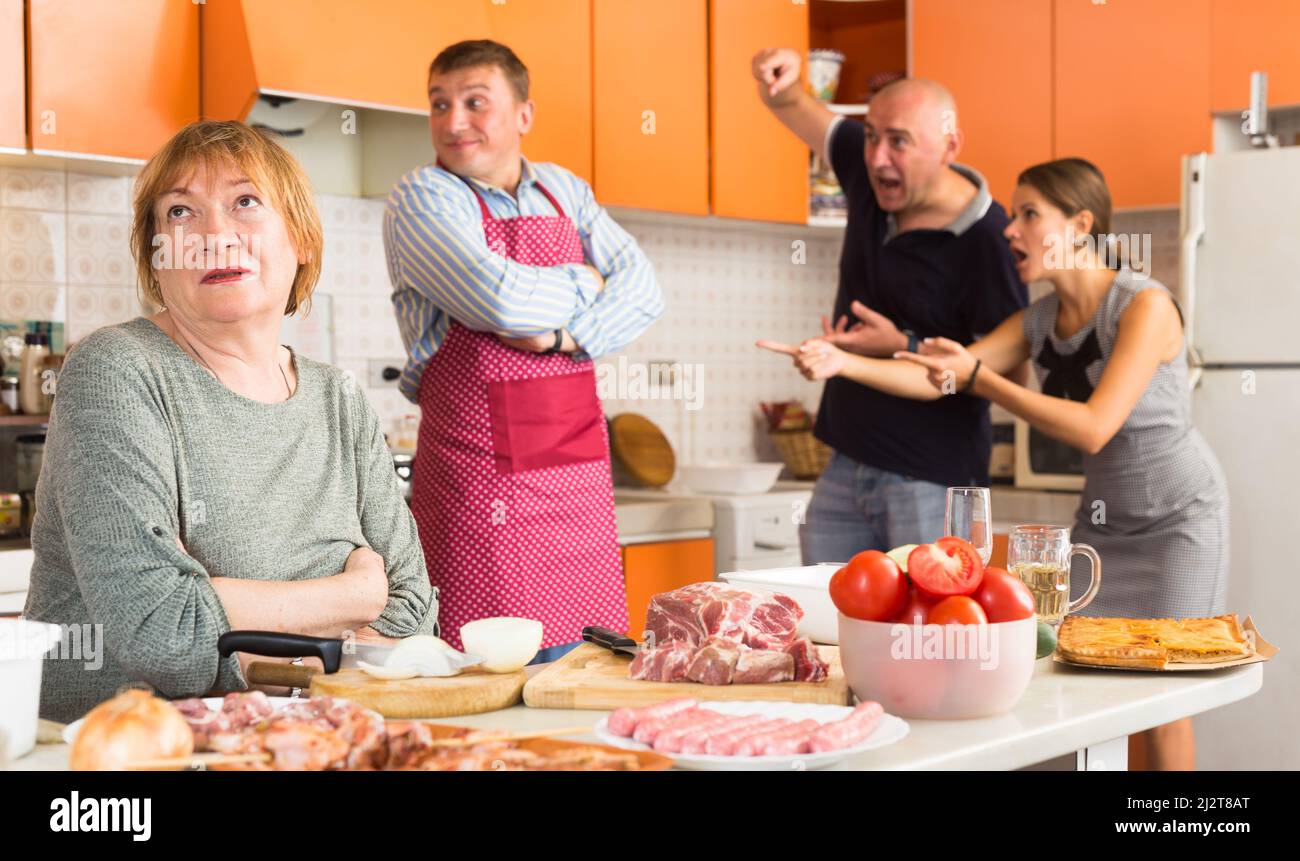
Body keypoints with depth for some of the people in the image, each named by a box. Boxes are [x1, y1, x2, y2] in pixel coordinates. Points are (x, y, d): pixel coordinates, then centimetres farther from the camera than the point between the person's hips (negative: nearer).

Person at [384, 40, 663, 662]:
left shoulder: (565, 192, 15)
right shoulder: (422, 198, -3)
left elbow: (641, 290, 3)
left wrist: (567, 334, -14)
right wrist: (582, 284, -1)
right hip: (480, 474, -5)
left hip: (579, 472, 5)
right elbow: (501, 300, -19)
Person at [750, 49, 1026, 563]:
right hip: (848, 463, 7)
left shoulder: (986, 241, -18)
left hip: (930, 477, -7)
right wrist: (781, 84, -8)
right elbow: (794, 109, 16)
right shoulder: (871, 176, 2)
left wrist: (904, 348, -21)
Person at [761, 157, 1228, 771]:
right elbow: (938, 379, -11)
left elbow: (1094, 428, -29)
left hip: (1177, 515, -6)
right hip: (1102, 514, 6)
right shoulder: (1038, 322, -1)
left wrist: (979, 378, -32)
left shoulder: (1144, 306, -21)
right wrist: (842, 362, -27)